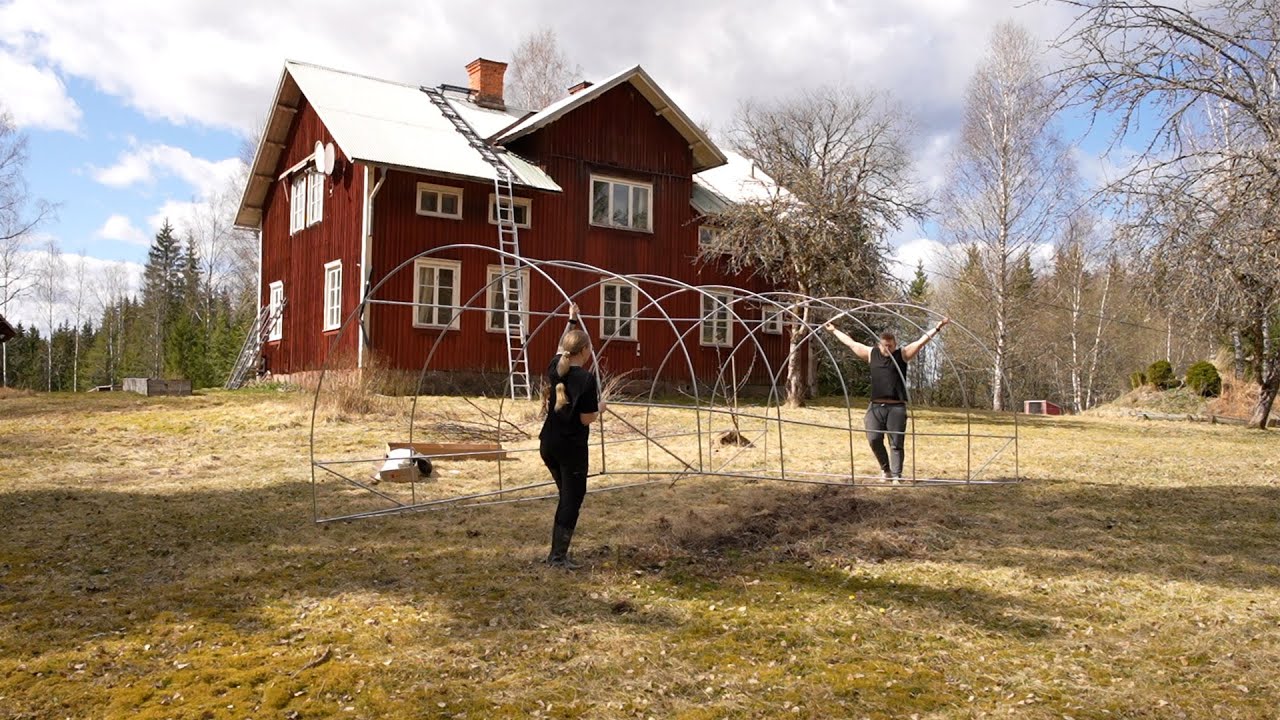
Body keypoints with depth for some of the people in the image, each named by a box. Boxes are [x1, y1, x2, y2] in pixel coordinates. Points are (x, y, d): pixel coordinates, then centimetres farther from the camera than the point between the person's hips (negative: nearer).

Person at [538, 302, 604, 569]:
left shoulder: (555, 367, 1)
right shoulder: (586, 378, -18)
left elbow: (564, 345, 23)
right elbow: (587, 419, -17)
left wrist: (572, 321, 33)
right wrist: (600, 407, 3)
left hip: (548, 444, 7)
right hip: (571, 448, -7)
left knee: (567, 496, 20)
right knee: (572, 499, 4)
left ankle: (557, 551, 22)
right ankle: (558, 556, 5)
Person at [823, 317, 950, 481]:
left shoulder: (903, 354, 7)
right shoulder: (871, 353, 14)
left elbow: (922, 341, 1)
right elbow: (851, 343, 22)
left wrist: (938, 327, -8)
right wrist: (834, 330, 29)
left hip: (896, 407, -2)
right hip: (876, 406, 2)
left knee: (896, 444, -2)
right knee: (874, 439, -7)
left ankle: (896, 476, 3)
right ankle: (885, 467, 16)